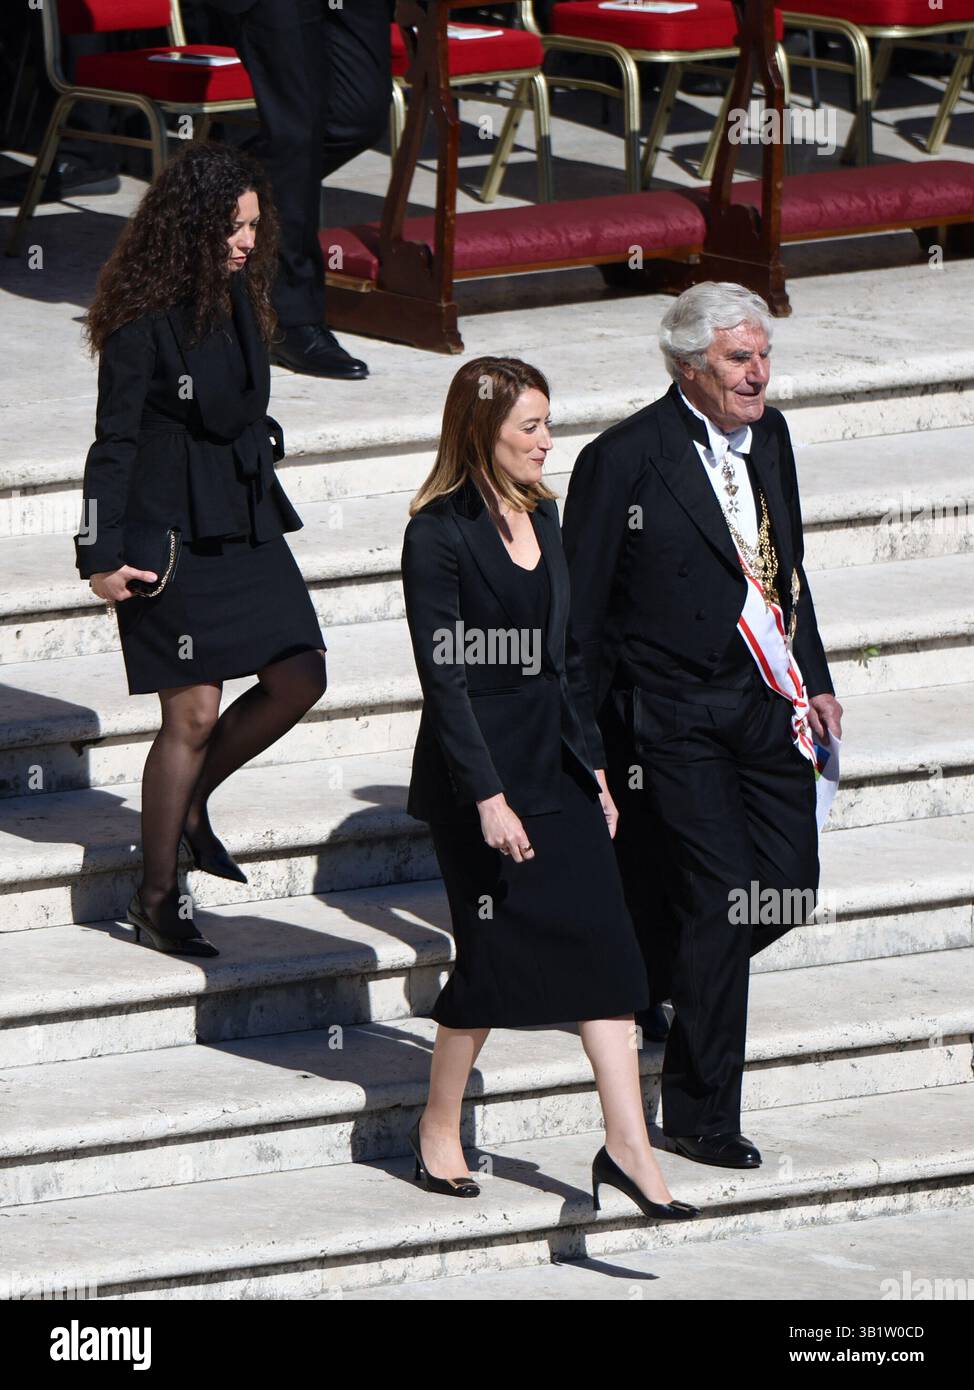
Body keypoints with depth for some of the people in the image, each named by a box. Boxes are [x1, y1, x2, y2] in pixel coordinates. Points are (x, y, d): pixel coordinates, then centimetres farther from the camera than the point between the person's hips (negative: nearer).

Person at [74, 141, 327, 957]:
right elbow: (114, 439, -13)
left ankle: (190, 802, 24)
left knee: (299, 680, 2)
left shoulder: (240, 294, 7)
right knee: (193, 714, -4)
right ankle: (156, 897, 9)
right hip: (172, 534, -8)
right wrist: (103, 554, -15)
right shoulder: (147, 317, -16)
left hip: (246, 523, 8)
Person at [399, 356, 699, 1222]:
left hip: (557, 764, 7)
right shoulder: (440, 533, -13)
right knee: (494, 948, 0)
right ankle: (439, 1129, 19)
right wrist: (487, 797, -19)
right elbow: (444, 674, -16)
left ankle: (628, 1145, 1)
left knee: (602, 940, 0)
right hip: (481, 764, -7)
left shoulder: (541, 515, 10)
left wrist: (593, 764, 13)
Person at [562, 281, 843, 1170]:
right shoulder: (624, 461, -12)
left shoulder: (769, 437, 9)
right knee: (723, 892, -11)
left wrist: (815, 680, 15)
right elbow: (578, 610, -7)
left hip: (769, 705, 7)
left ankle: (628, 966, 30)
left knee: (789, 890, 3)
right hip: (678, 718, -7)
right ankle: (701, 1114, 1)